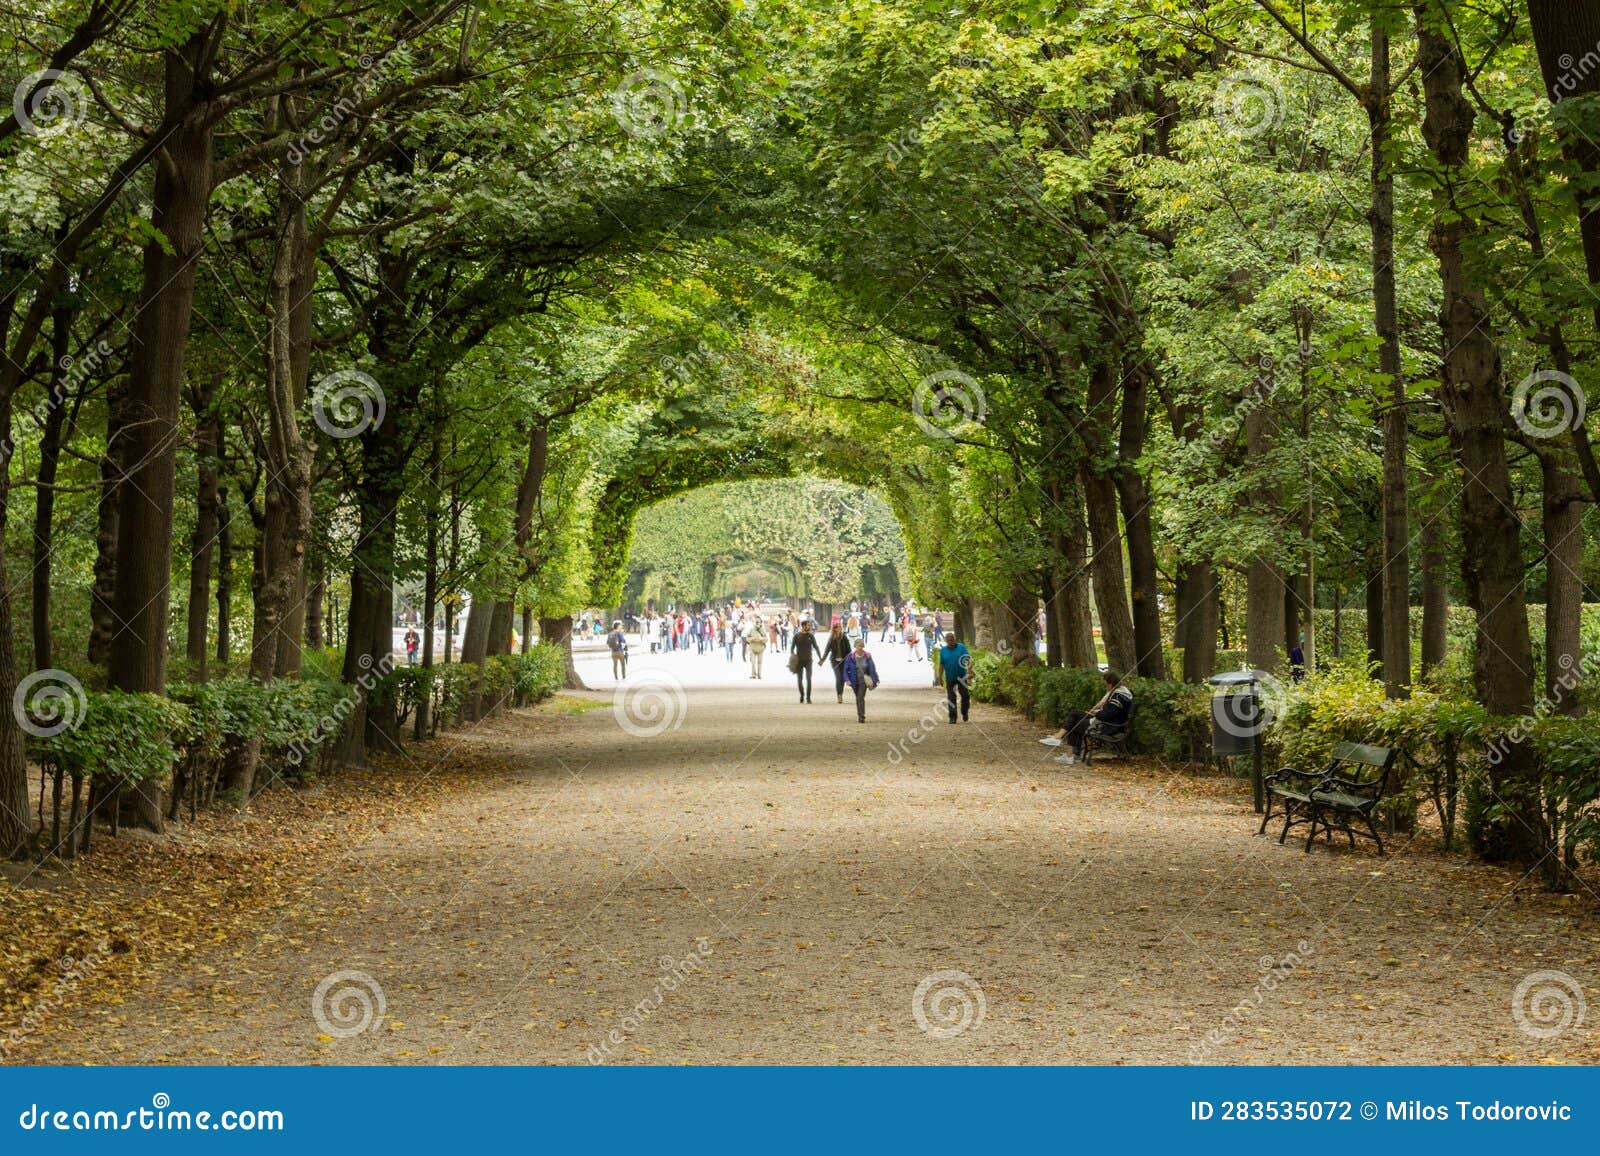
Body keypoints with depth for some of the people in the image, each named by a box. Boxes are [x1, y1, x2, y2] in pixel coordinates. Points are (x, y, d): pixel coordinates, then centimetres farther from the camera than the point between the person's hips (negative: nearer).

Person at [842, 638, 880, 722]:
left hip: (863, 681, -2)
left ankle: (861, 716, -14)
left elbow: (872, 669, -1)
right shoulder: (851, 657, -7)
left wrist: (874, 680, -5)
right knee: (858, 698, 15)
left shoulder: (867, 657, -6)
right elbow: (846, 669, -3)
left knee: (861, 698, -14)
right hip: (854, 681, 2)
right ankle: (860, 715, 31)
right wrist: (847, 679, -14)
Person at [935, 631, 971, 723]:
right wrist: (940, 678, 5)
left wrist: (970, 671, -19)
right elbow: (941, 664, 8)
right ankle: (953, 717, 3)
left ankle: (964, 712, 22)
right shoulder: (943, 650, 5)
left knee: (965, 695, -1)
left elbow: (968, 659, -7)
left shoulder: (961, 647, -1)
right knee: (951, 698, 0)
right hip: (950, 678, 1)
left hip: (962, 677, -1)